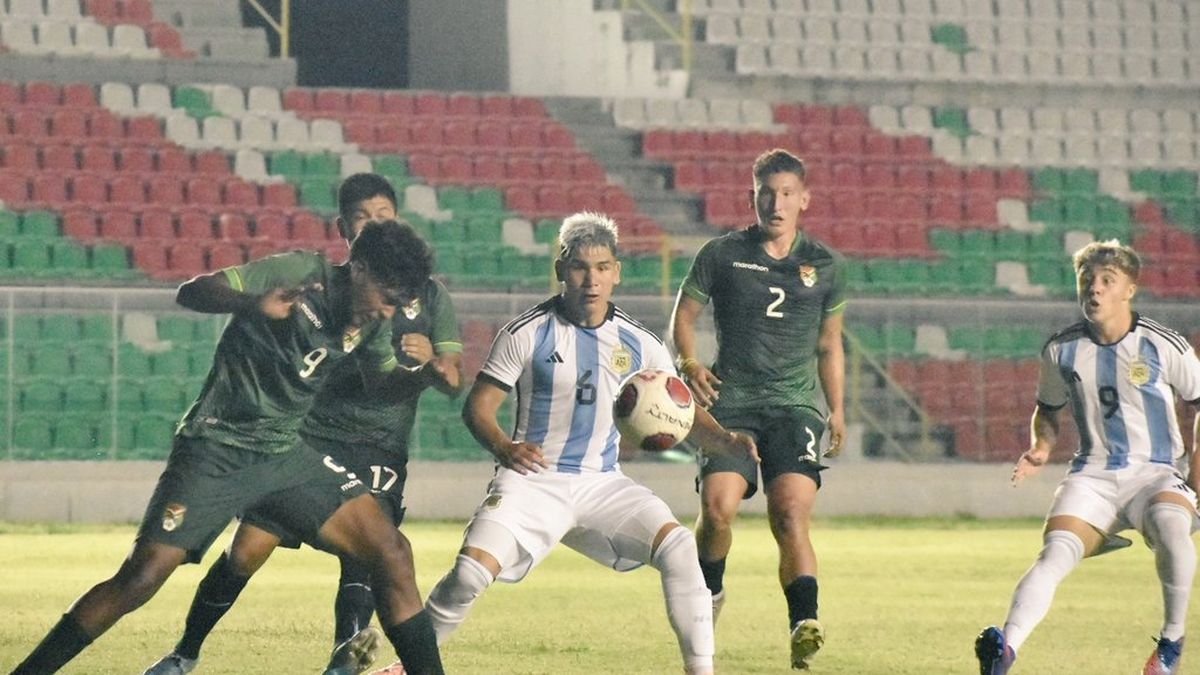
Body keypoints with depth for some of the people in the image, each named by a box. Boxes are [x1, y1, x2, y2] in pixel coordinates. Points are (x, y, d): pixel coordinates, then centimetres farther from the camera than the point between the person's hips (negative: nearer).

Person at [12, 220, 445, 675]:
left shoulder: (371, 323, 3)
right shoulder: (300, 274, -16)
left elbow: (384, 382, 21)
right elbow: (192, 292, -24)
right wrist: (252, 304, -44)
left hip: (285, 453, 6)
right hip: (217, 448, -6)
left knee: (391, 552, -7)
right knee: (141, 578, -15)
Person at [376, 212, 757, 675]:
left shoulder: (637, 344, 4)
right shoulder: (528, 333, -5)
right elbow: (478, 406, -3)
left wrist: (725, 441, -11)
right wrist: (503, 446, -24)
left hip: (602, 482, 3)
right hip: (533, 478, -3)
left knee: (677, 546, -18)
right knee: (471, 572, -22)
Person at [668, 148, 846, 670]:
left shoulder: (825, 265, 12)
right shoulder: (721, 255, 6)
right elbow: (684, 314, 14)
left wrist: (836, 409, 18)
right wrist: (689, 363, -4)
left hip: (795, 406, 0)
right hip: (731, 402, 0)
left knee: (791, 514, -19)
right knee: (717, 506, -16)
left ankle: (804, 626, -25)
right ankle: (707, 593, 14)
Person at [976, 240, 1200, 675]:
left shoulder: (1164, 346, -4)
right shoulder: (1061, 350, 3)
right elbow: (1047, 410, 21)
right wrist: (1041, 447, 0)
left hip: (1154, 472, -2)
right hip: (1091, 475, 2)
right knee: (1055, 554, -25)